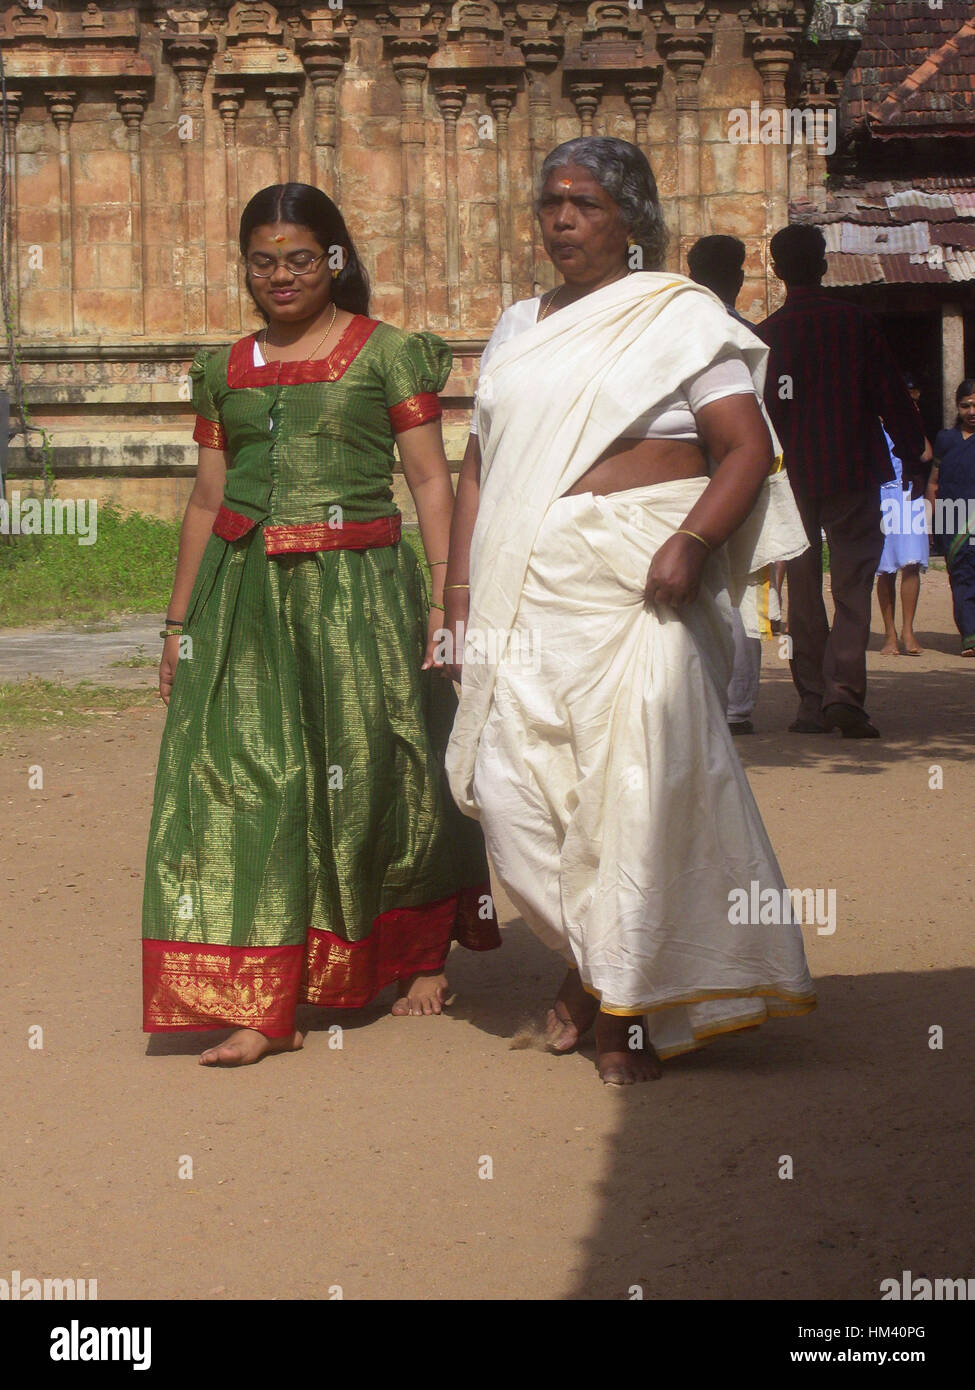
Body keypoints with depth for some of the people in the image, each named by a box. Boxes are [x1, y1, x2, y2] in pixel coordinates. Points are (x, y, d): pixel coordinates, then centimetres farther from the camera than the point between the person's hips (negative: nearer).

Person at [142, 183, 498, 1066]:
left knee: (373, 775, 4)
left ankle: (425, 951, 30)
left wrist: (447, 598, -9)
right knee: (249, 777, -5)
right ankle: (261, 1006, -4)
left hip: (356, 593, -3)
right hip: (244, 595, 3)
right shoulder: (225, 370, 13)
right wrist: (180, 621, 17)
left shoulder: (388, 353, 2)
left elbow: (432, 482, -1)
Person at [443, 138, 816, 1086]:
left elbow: (749, 449, -5)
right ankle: (588, 957, 19)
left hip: (639, 581, -5)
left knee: (639, 783, -8)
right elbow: (478, 464, 21)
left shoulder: (679, 316, 2)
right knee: (513, 785, -4)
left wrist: (692, 541, -20)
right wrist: (460, 579, 10)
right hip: (527, 588, 5)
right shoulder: (517, 329, 19)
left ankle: (630, 1002, 4)